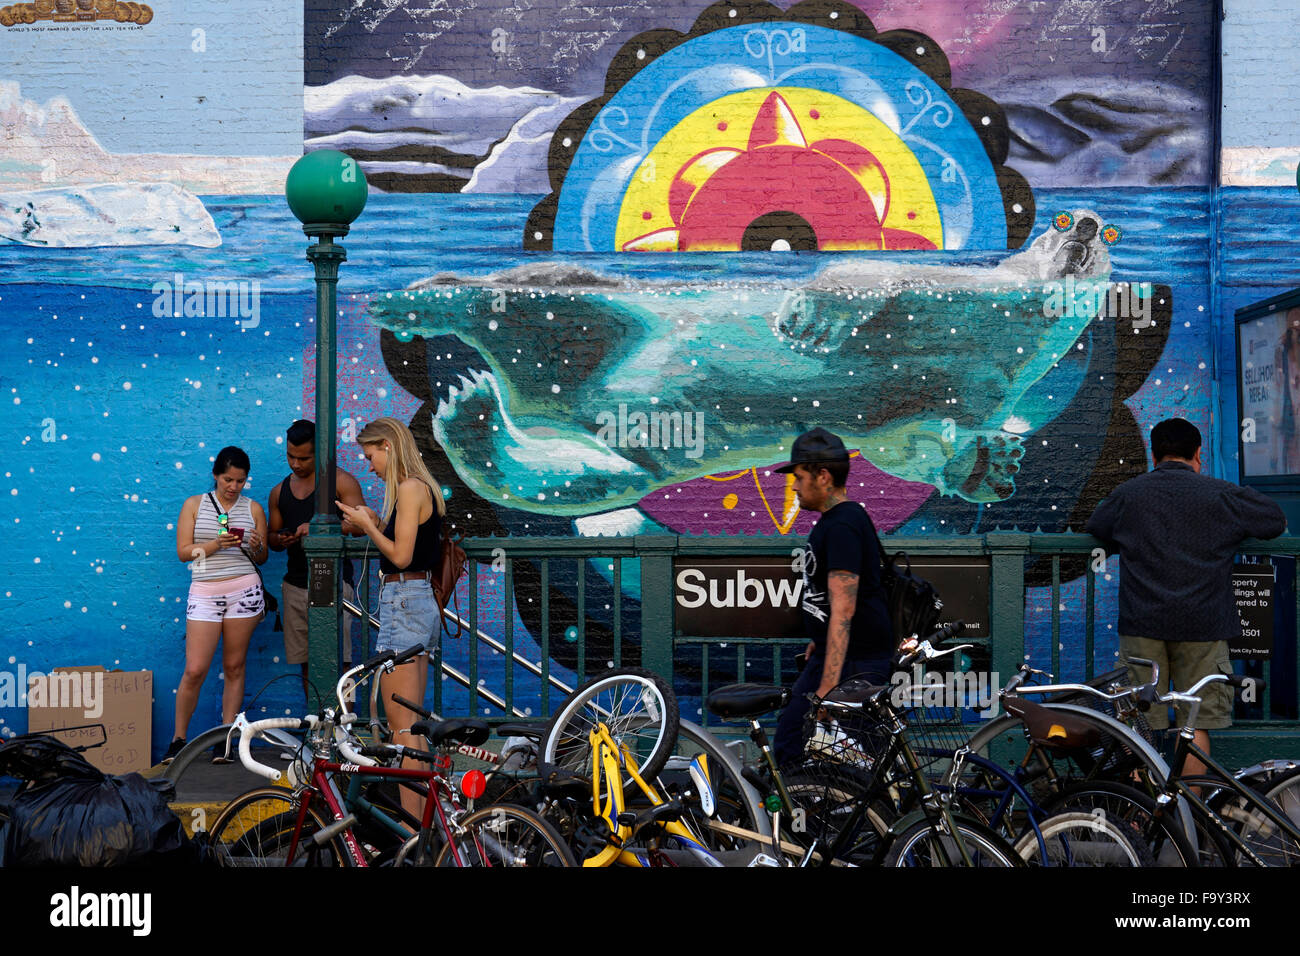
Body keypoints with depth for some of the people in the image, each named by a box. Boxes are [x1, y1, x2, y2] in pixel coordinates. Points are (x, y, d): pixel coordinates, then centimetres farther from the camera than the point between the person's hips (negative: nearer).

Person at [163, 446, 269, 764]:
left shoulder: (253, 508, 11)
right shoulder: (194, 504, 8)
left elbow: (262, 558, 14)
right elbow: (183, 551, 1)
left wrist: (256, 547, -8)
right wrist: (216, 544, -14)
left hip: (244, 590, 1)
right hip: (204, 592, -1)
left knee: (234, 667, 4)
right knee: (194, 670, -6)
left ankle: (224, 741, 11)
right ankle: (179, 739, 8)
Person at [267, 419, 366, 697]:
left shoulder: (341, 481, 1)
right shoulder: (279, 492, 17)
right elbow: (271, 534, 24)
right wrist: (279, 540, -1)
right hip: (296, 586, 5)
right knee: (306, 663, 7)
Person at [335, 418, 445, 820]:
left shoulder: (410, 488, -14)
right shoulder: (424, 488, 15)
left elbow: (401, 556, -19)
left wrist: (366, 525, -7)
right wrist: (375, 522, 12)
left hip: (403, 602, -10)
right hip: (423, 603, 10)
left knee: (402, 725, -7)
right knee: (413, 722, 14)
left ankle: (412, 821, -6)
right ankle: (421, 815, 18)